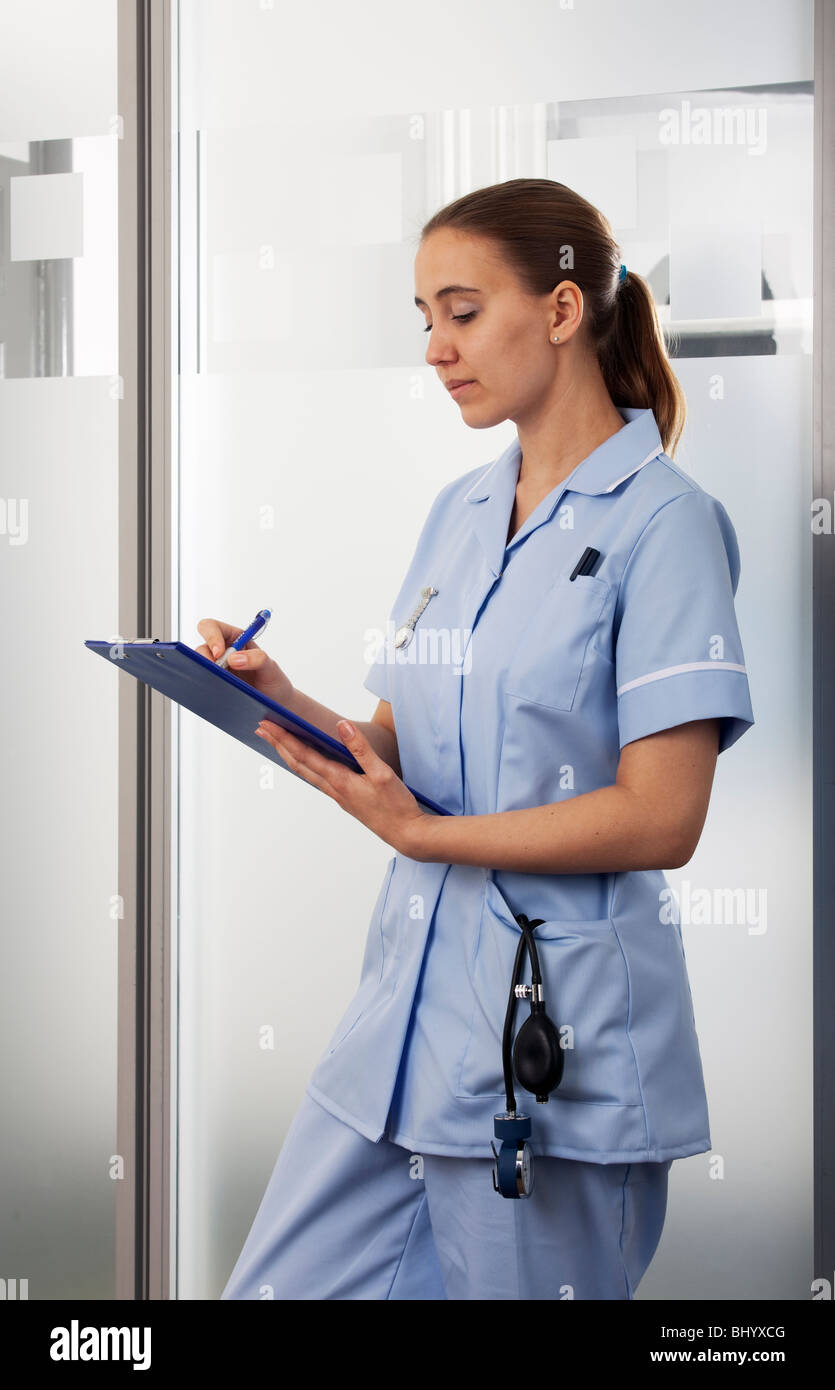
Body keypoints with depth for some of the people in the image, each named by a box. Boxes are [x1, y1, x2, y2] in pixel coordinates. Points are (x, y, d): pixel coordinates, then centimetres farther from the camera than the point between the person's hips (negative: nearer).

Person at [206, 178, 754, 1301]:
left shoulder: (663, 521, -9)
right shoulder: (459, 511, 12)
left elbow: (661, 817, -16)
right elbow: (402, 747, 12)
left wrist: (422, 831, -14)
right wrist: (286, 705, -6)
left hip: (561, 1037, -6)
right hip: (409, 1002, 7)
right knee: (277, 1287, 9)